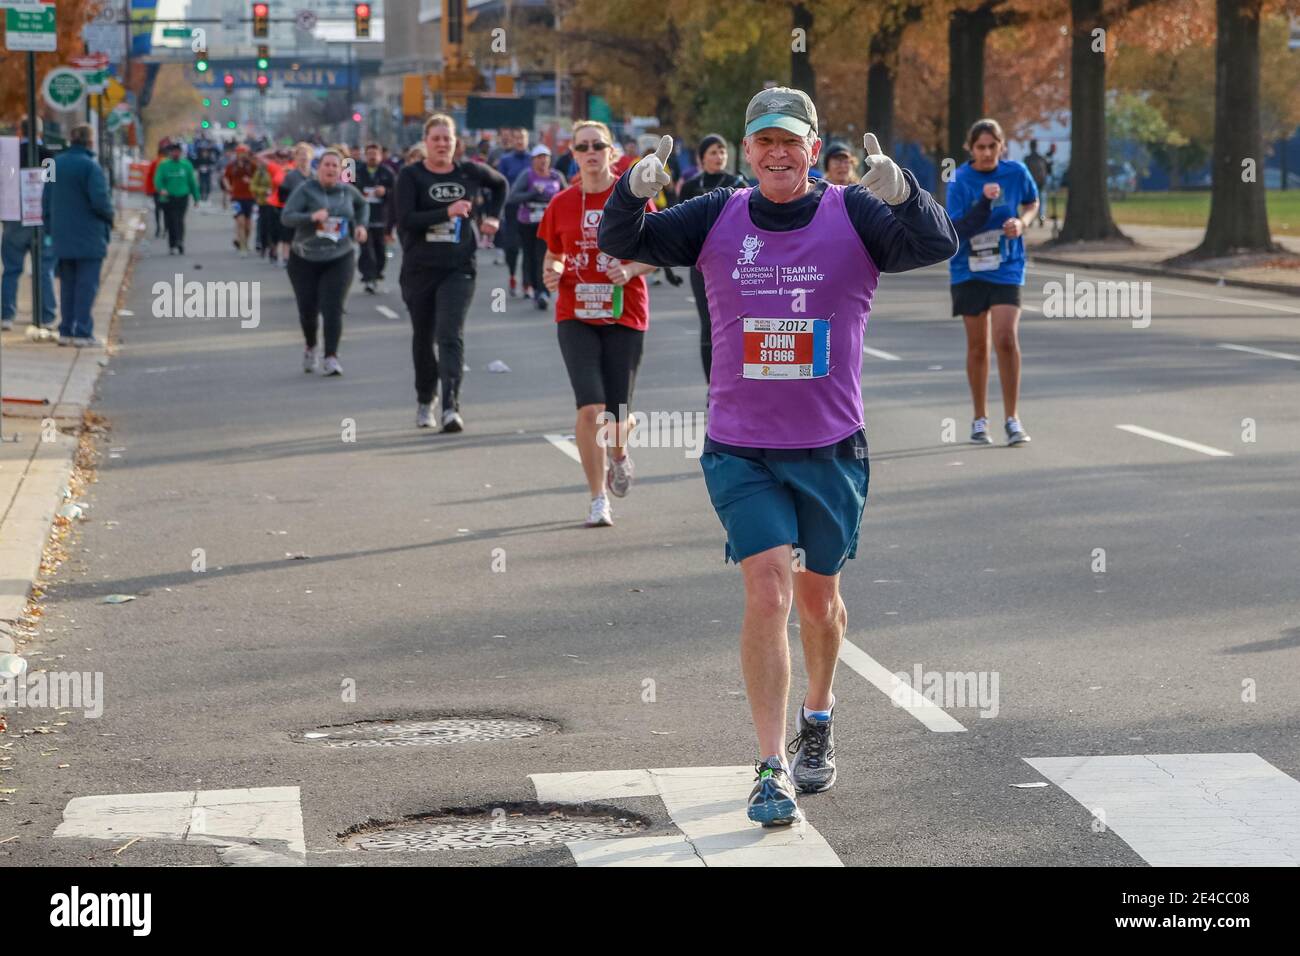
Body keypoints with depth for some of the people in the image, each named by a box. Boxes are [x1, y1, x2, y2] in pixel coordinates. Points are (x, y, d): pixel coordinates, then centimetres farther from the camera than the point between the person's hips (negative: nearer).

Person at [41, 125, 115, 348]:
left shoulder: (56, 164, 6)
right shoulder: (90, 166, -15)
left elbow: (46, 199, 10)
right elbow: (100, 200, -20)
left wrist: (50, 226, 17)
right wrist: (109, 217, 0)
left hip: (62, 236, 6)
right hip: (89, 237, -6)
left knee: (67, 284, 15)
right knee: (87, 284, -1)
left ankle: (66, 331, 16)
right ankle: (83, 332, -3)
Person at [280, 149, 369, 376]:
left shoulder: (347, 190, 4)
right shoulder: (305, 190, -8)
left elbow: (363, 204, 26)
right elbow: (286, 216, -19)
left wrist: (361, 225, 9)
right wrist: (311, 217, -34)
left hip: (339, 259, 1)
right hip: (305, 260, -1)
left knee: (332, 309, -13)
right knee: (308, 310, 3)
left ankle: (331, 358, -12)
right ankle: (310, 347, 32)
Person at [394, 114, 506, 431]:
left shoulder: (469, 172, 4)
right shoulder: (411, 175, -4)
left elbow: (500, 183, 26)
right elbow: (405, 220, -16)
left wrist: (493, 216, 14)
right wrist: (447, 212, -24)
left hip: (458, 268, 0)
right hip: (419, 270, 0)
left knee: (451, 336, -14)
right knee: (423, 338, 11)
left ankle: (451, 407, -23)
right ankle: (425, 401, 31)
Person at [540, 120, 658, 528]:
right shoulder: (561, 204, 3)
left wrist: (630, 270, -16)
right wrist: (552, 272, -8)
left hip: (624, 315, -1)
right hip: (575, 316, 1)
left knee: (615, 413, 0)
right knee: (590, 408, -13)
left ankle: (619, 453, 39)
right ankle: (598, 498, 0)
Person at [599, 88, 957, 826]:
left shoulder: (855, 216, -4)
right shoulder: (718, 219, 2)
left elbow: (938, 246, -19)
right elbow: (624, 245, -2)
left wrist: (900, 192, -39)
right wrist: (634, 193, -23)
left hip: (831, 450, 0)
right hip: (740, 451, 0)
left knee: (818, 601, 16)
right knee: (767, 594, -13)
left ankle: (819, 716, 44)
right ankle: (773, 768, -9)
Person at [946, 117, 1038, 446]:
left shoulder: (1016, 172, -3)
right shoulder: (960, 180, -9)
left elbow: (1032, 202, 16)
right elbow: (957, 230, -16)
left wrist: (1022, 222, -5)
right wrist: (985, 202, -28)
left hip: (1006, 268, 0)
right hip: (969, 270, 0)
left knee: (1006, 339, -14)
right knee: (977, 345, 6)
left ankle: (1012, 419, -5)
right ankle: (980, 420, 20)